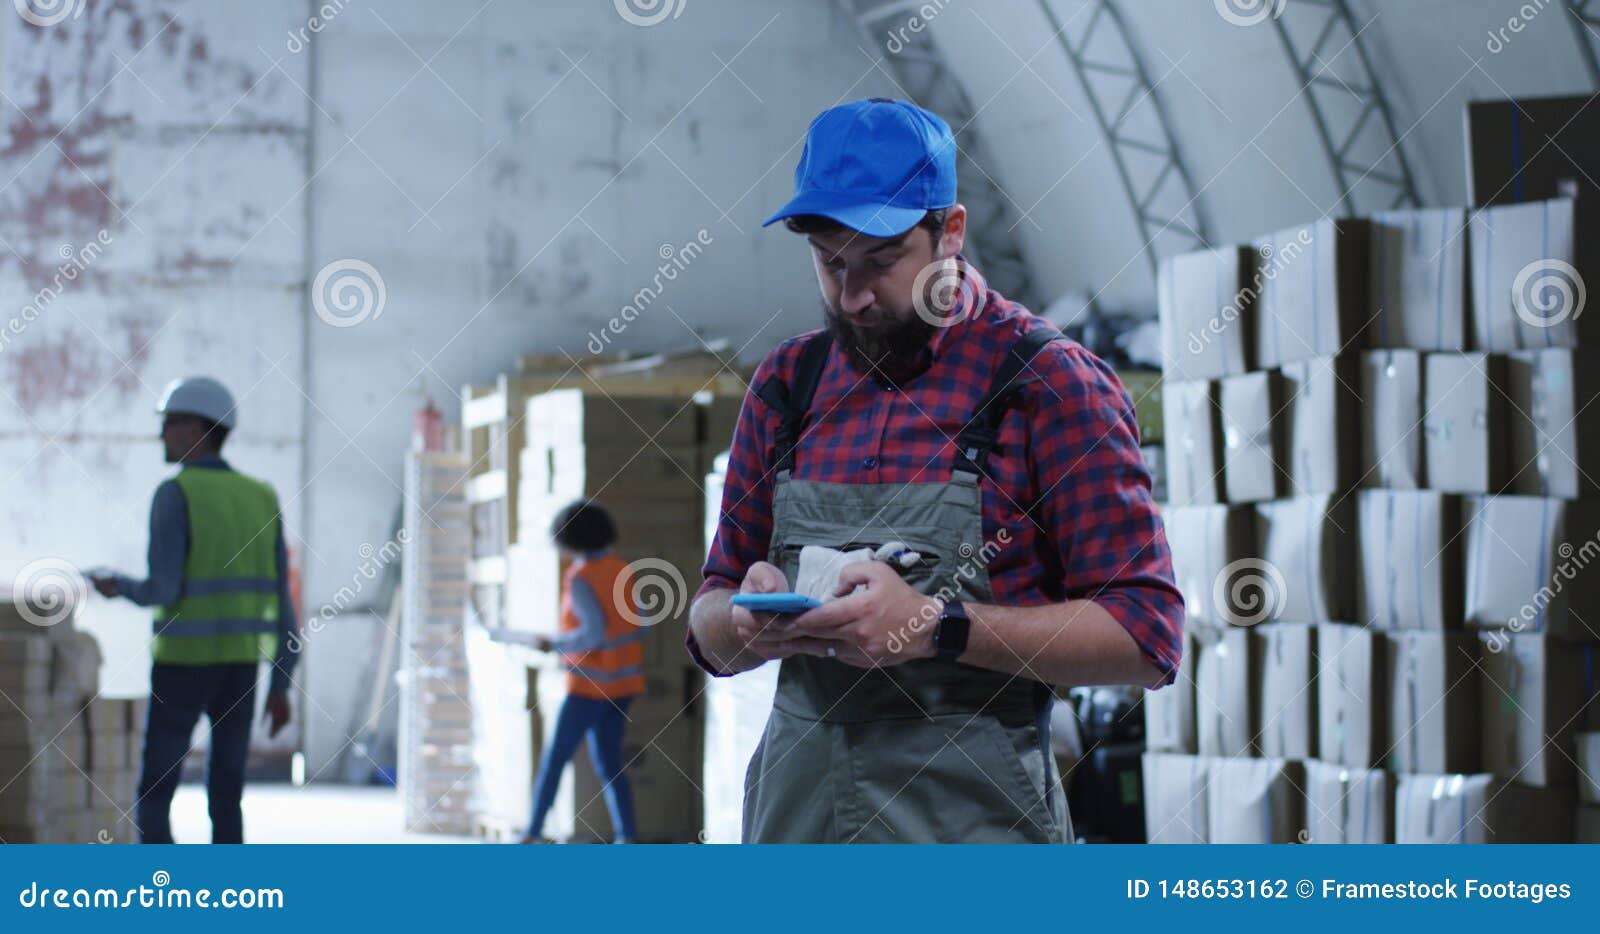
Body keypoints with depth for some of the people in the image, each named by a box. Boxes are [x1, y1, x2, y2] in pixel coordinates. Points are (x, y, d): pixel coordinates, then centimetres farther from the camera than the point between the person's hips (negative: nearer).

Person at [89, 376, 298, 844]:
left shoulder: (174, 493, -11)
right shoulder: (261, 498, 7)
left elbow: (164, 591, -19)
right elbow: (282, 603, 5)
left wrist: (119, 587, 5)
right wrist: (280, 687, 10)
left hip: (181, 665, -5)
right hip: (239, 667, 5)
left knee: (152, 803, 4)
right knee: (226, 803, 10)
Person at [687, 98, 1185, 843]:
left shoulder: (1051, 382, -5)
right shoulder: (786, 384, 12)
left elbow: (1146, 638, -9)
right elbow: (711, 637, 18)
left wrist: (939, 627, -20)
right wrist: (747, 621, -6)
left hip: (969, 823, -4)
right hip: (793, 811, 5)